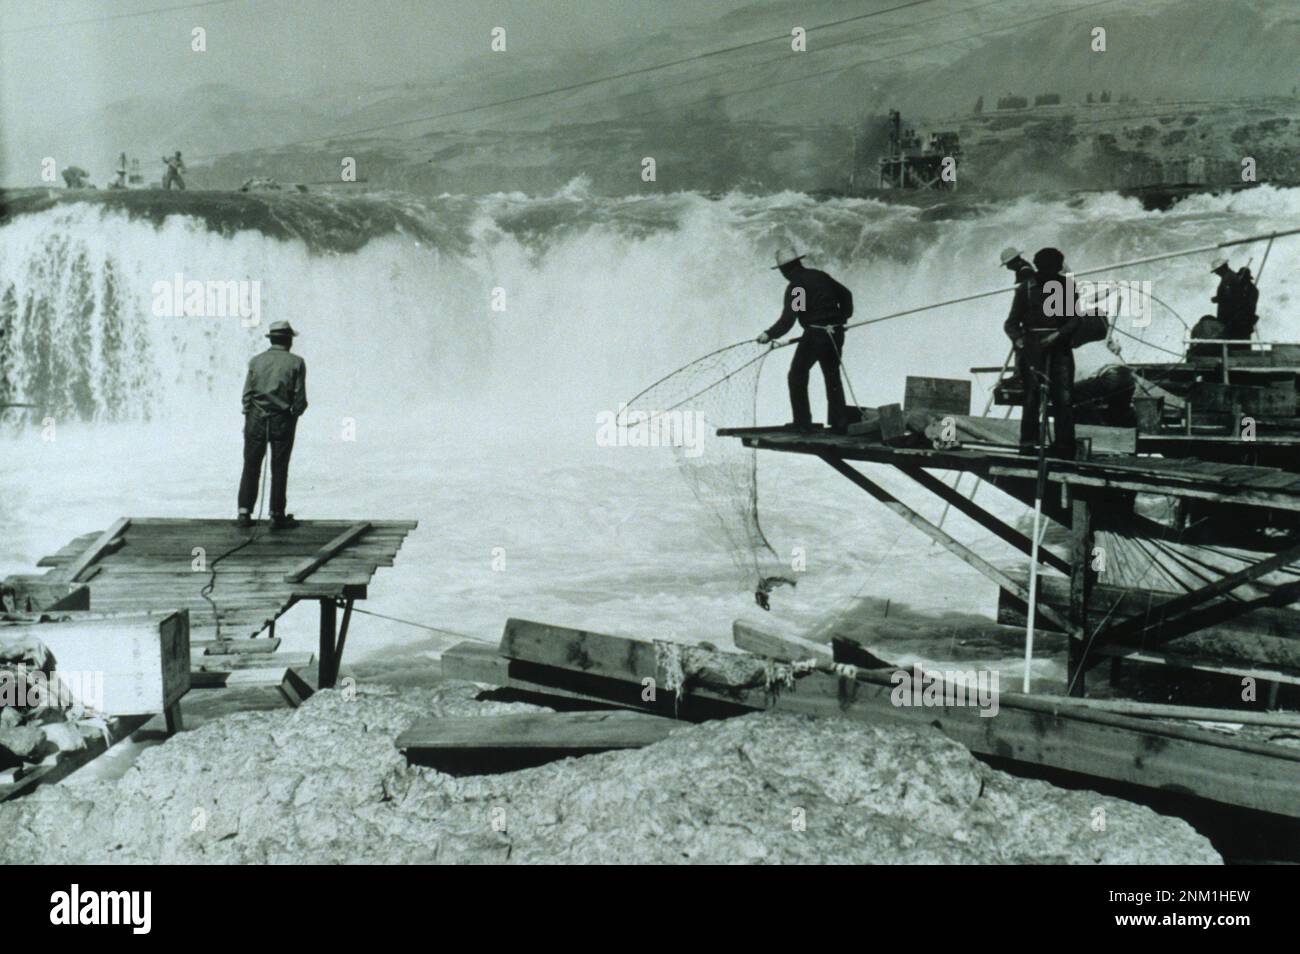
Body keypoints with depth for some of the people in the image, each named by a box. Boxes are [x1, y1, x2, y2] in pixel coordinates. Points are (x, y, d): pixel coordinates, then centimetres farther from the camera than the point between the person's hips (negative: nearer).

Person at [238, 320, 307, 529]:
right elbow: (300, 398, -6)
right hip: (282, 421, -2)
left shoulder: (256, 361, 3)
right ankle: (277, 515, 6)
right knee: (279, 469, 4)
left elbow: (247, 394, 2)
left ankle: (244, 512, 6)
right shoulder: (295, 363, -4)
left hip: (256, 419, 2)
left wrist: (248, 419, 10)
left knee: (251, 467, 8)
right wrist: (295, 414, 11)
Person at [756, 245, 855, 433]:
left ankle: (803, 423, 4)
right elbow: (846, 294, 21)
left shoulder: (795, 286, -11)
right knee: (833, 377, 17)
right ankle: (839, 423, 17)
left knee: (797, 376, 7)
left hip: (814, 335, -7)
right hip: (836, 333, 7)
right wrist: (842, 317, 30)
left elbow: (787, 319, -19)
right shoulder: (820, 276, 11)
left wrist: (769, 335, -11)